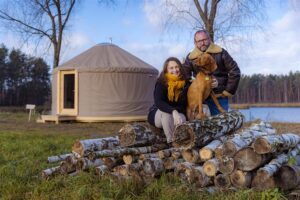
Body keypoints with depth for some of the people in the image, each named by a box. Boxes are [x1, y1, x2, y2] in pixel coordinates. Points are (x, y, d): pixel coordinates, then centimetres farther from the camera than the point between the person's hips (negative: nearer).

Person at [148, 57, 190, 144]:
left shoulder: (185, 83, -8)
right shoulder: (161, 82, -16)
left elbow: (184, 105, -5)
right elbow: (158, 102, -31)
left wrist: (176, 113, -27)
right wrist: (173, 111, -47)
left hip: (176, 114, 2)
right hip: (158, 114, -2)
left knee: (182, 119, -33)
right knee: (166, 114, -36)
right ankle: (171, 142, -30)